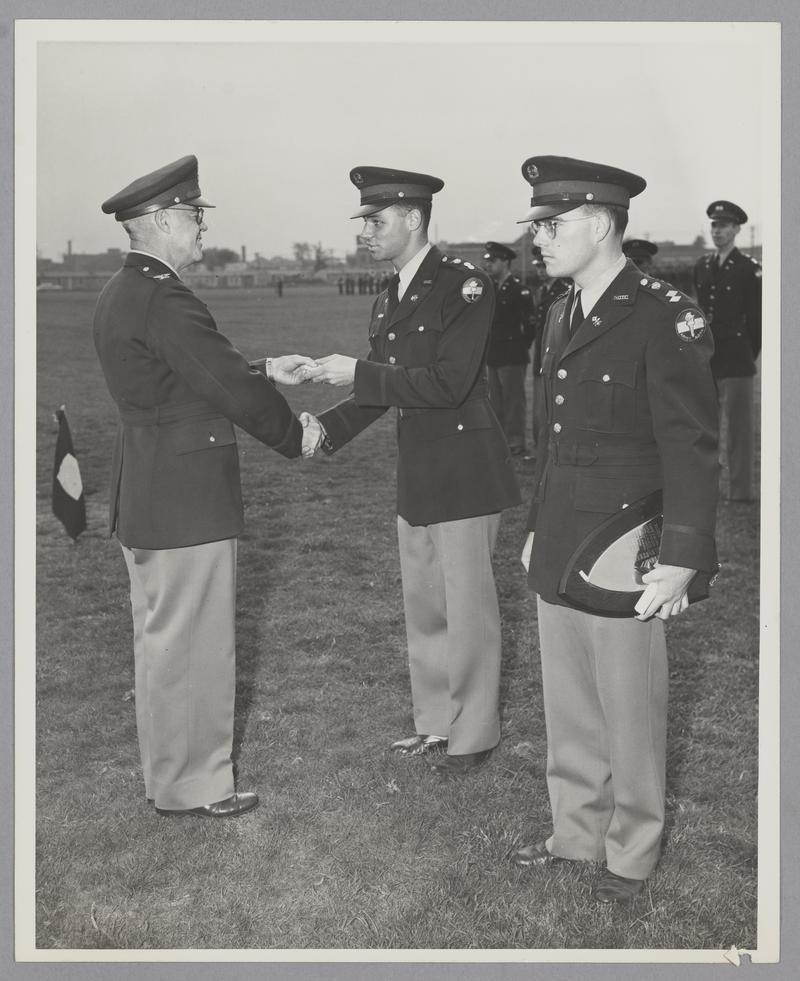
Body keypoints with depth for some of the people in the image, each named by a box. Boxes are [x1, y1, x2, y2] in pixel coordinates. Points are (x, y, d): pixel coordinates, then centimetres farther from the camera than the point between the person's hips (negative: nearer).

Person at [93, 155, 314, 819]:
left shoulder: (120, 295, 11)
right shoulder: (164, 302, -21)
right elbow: (234, 391, -18)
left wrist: (265, 370, 12)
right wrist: (298, 437, -3)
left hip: (146, 502, 10)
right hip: (187, 507, -10)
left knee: (163, 641, 20)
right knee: (193, 646, 2)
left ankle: (169, 768, 34)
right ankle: (193, 785, 15)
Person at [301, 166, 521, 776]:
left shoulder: (465, 285, -14)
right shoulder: (390, 302, 12)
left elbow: (449, 383, -23)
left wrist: (358, 373, -20)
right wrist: (327, 429, 0)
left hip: (463, 470, -8)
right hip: (416, 474, 8)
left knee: (468, 608, 3)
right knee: (423, 607, 17)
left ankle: (475, 734, 19)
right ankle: (436, 723, 32)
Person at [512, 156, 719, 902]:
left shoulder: (664, 318, -15)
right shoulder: (561, 315, 9)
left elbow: (691, 449, -16)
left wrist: (681, 561, -19)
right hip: (557, 557, 7)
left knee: (630, 718, 10)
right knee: (568, 715, 18)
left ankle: (630, 853, 28)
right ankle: (575, 832, 36)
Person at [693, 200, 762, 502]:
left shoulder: (750, 269, -5)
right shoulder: (702, 266, 12)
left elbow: (757, 318, -2)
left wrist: (750, 355, 2)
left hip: (736, 361, -5)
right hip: (705, 358, 5)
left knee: (736, 426, 0)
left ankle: (738, 491, 7)